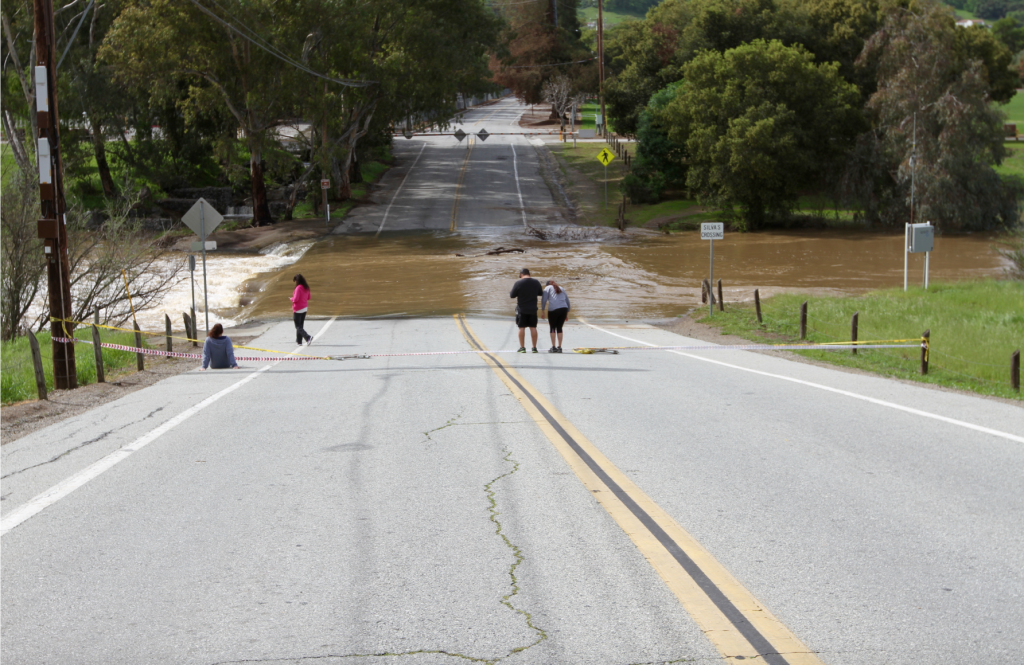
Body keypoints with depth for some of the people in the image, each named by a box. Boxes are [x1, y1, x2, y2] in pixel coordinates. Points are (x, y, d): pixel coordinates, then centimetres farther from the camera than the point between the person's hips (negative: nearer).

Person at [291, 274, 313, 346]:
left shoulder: (298, 288, -20)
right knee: (301, 325, 16)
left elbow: (295, 299, -24)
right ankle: (299, 341, 20)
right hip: (305, 308, 8)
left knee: (298, 327, -2)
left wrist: (292, 299, -4)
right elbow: (308, 297, 15)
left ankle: (308, 338, -19)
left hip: (298, 310, -8)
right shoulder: (306, 287, 5)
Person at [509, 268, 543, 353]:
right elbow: (540, 293, 14)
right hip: (533, 309, 3)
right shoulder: (536, 282, 1)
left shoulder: (518, 283, -12)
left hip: (522, 309, -3)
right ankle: (534, 347, 9)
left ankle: (522, 347, 3)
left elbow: (512, 295, -8)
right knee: (533, 328, 7)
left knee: (522, 328, 4)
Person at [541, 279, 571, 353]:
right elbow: (567, 302, 23)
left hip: (553, 310, -4)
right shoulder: (562, 289, 26)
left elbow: (544, 300, 1)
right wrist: (567, 313, 25)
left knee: (553, 328, 6)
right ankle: (559, 347, 8)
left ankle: (553, 347, 3)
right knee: (559, 328, 11)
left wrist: (542, 311, 1)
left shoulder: (548, 288, 13)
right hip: (564, 309, 4)